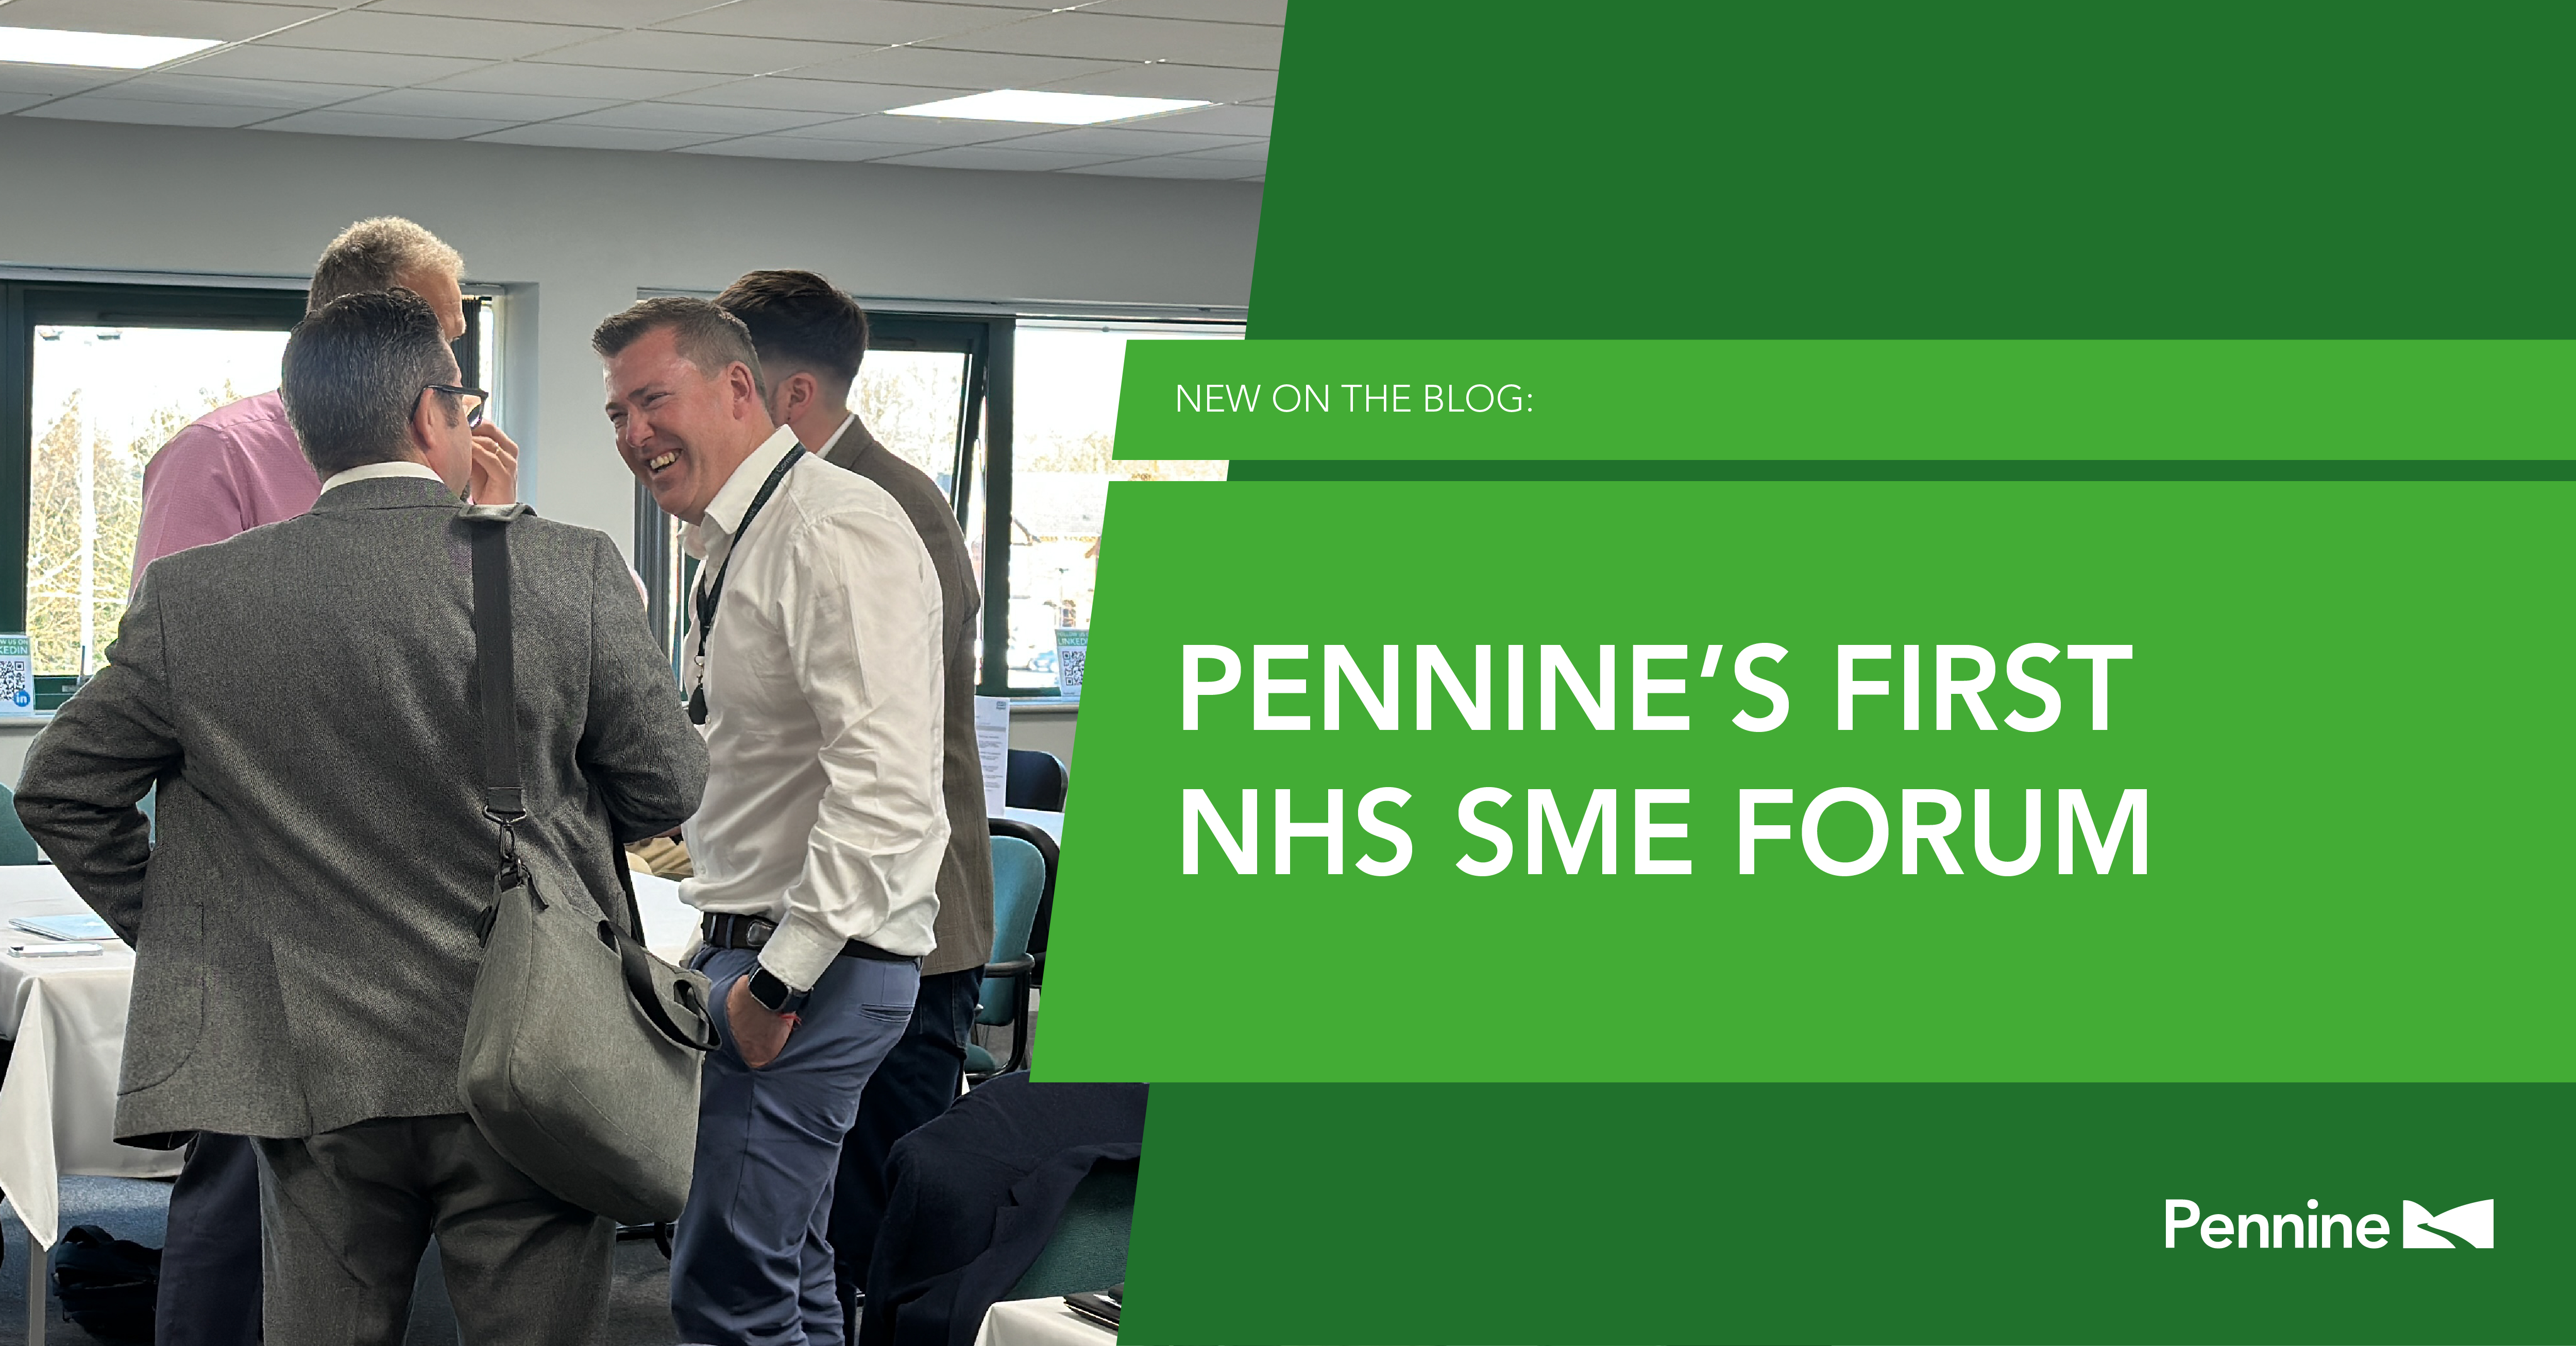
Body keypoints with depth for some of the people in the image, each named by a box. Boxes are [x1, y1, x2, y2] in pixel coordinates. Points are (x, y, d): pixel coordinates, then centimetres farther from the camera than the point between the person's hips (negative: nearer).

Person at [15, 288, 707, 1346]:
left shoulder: (194, 597, -3)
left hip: (317, 1074, 2)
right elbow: (666, 786, 2)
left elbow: (61, 791, 6)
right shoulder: (572, 574, -8)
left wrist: (178, 938, 16)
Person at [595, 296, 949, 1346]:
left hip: (814, 966, -11)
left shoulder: (836, 533, -16)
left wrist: (779, 979, -23)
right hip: (761, 950, 11)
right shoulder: (733, 549, 17)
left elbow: (884, 785, -25)